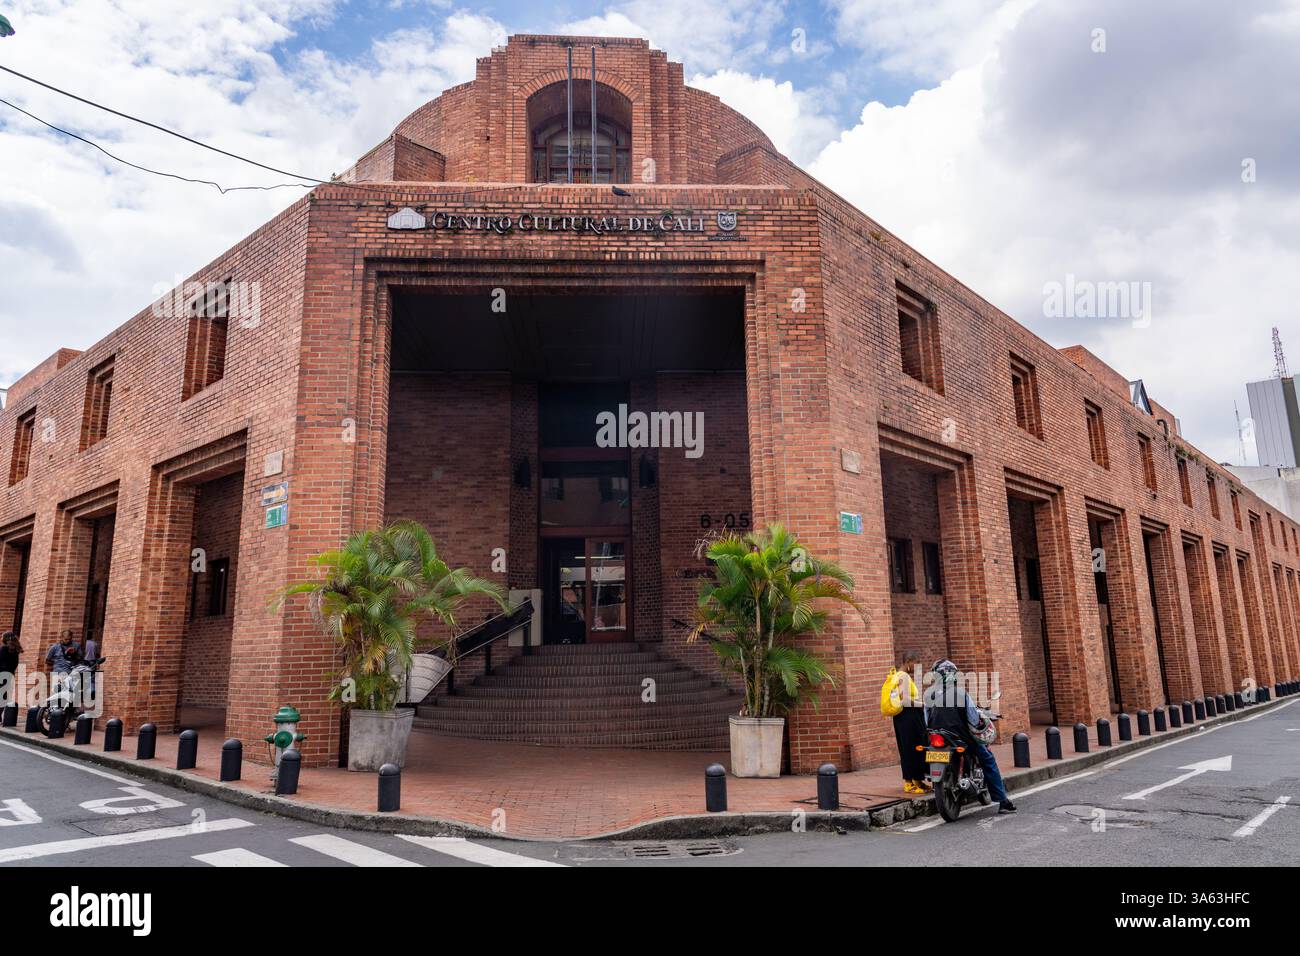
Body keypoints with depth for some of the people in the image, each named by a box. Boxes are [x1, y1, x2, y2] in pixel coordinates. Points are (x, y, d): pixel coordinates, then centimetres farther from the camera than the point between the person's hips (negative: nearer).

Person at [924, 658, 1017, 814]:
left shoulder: (928, 693, -2)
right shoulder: (961, 692, -12)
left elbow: (927, 721, 5)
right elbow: (974, 719, -7)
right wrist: (981, 723, 15)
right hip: (961, 736, -3)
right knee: (987, 759, 15)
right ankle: (1003, 801, 12)